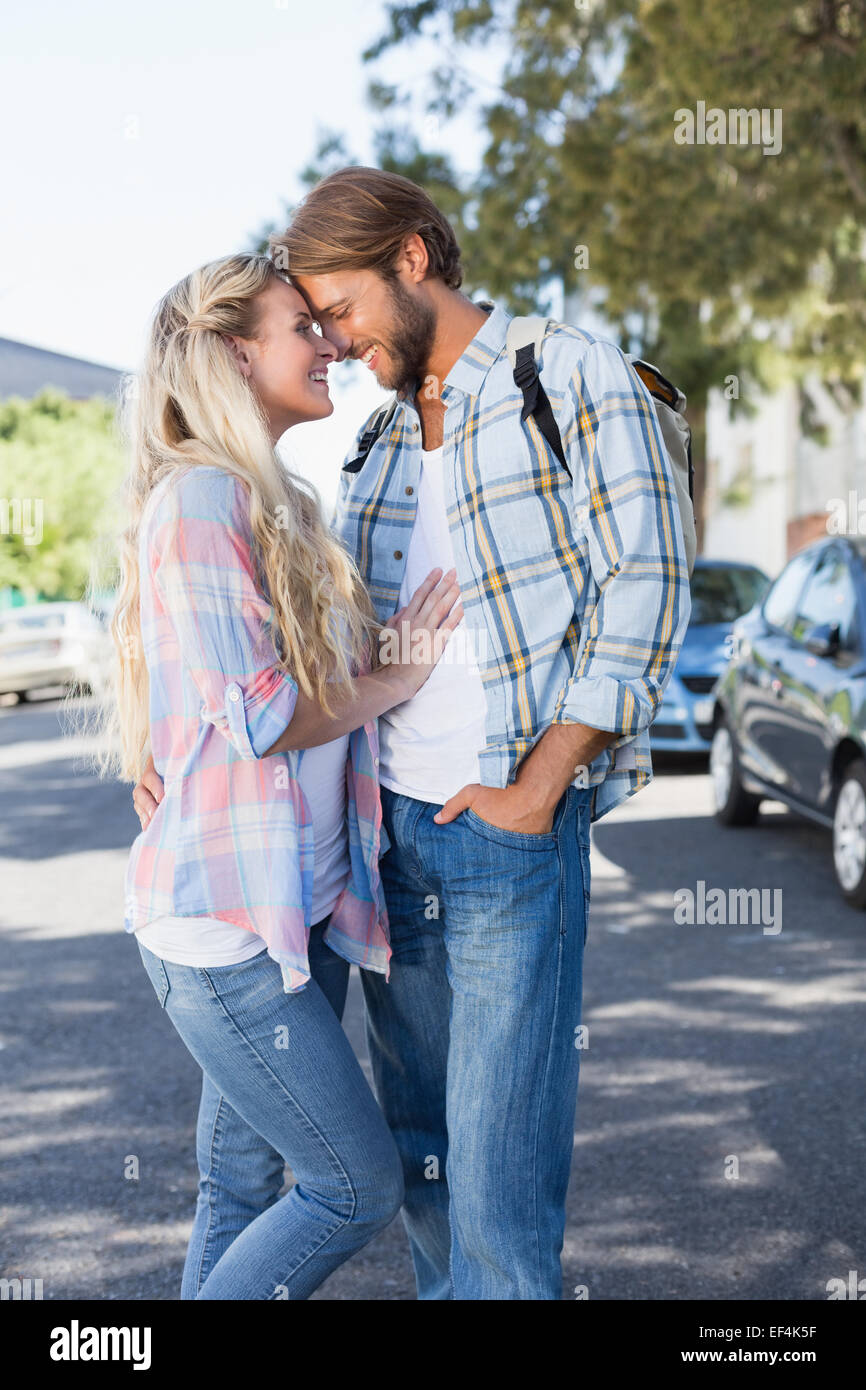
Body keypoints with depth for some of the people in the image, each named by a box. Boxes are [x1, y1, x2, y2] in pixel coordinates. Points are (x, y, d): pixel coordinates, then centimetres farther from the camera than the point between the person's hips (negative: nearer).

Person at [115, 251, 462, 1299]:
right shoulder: (197, 498, -15)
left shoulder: (282, 503, 15)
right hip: (225, 917, -9)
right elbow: (255, 715, -20)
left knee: (245, 1183, 14)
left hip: (301, 897, 9)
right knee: (360, 1186, -4)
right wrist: (396, 677, -7)